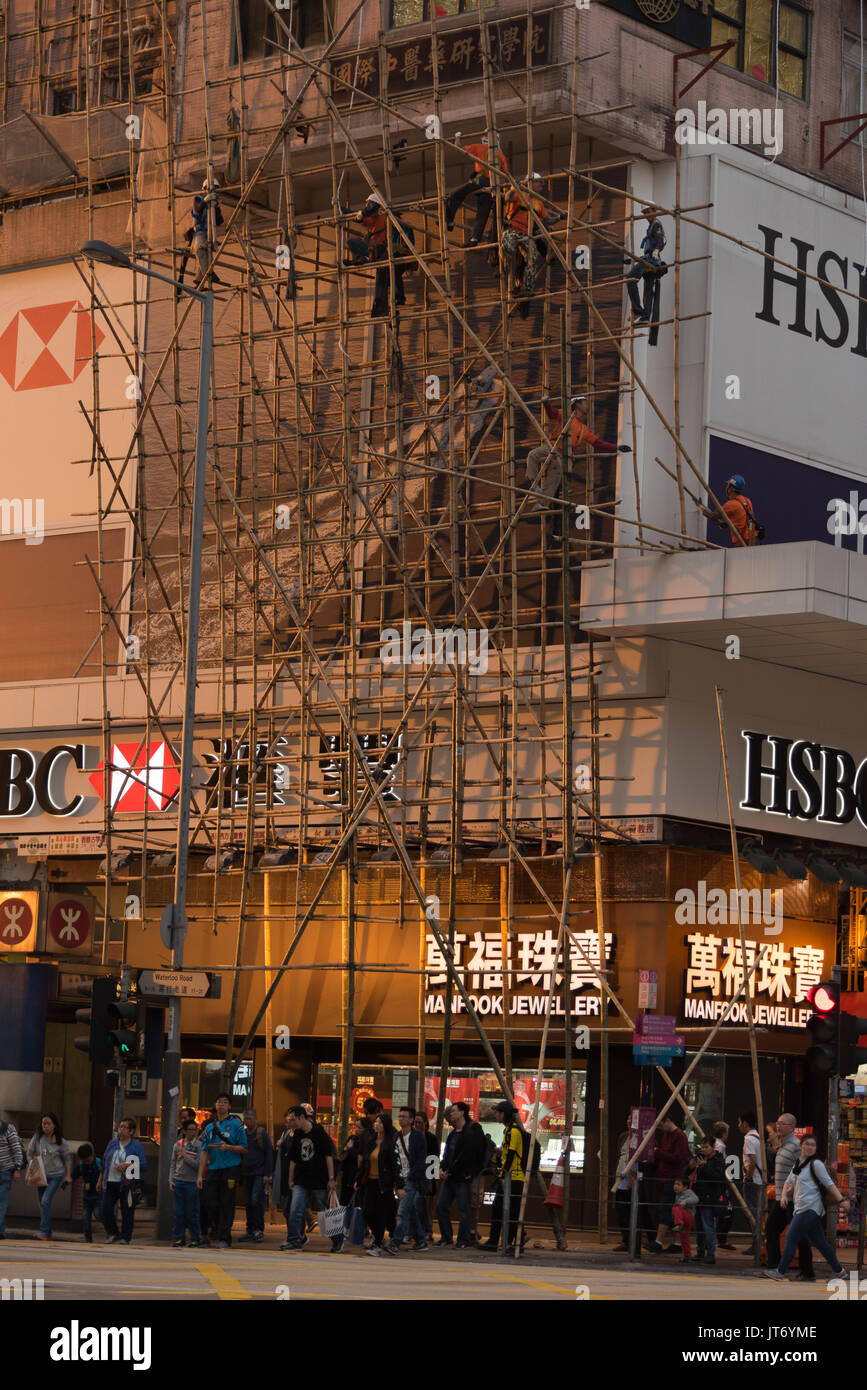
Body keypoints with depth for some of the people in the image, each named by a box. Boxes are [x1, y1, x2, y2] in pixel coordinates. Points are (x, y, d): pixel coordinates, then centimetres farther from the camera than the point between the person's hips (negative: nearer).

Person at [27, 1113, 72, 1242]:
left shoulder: (61, 1142, -4)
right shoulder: (37, 1138, -1)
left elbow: (67, 1159, 5)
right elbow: (29, 1153, 6)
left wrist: (68, 1176, 2)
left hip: (55, 1175, -4)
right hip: (40, 1176, 4)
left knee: (46, 1201, -20)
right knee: (43, 1204, 9)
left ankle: (44, 1231, -22)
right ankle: (47, 1233, 21)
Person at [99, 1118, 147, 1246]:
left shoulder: (136, 1146, 0)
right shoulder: (112, 1143, 13)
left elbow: (143, 1164, -7)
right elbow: (104, 1163, 19)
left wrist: (127, 1166, -18)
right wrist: (100, 1181, 19)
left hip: (127, 1184, -4)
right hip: (110, 1183, 4)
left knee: (127, 1212, -2)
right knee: (106, 1209, -4)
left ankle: (126, 1238, 10)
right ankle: (112, 1234, 16)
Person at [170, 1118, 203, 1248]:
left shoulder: (199, 1145, -1)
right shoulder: (178, 1144, 9)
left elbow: (197, 1164, -10)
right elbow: (173, 1164, 13)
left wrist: (185, 1155, -9)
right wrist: (171, 1180, 5)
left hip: (192, 1182, -3)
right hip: (178, 1181, 3)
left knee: (192, 1213, 0)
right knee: (179, 1212, 4)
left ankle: (195, 1239, 7)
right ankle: (179, 1239, 10)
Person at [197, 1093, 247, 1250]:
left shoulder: (236, 1125, 2)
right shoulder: (210, 1127, 16)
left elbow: (244, 1149, -1)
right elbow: (204, 1152, 14)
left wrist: (228, 1147, -18)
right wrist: (200, 1175, 8)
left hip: (230, 1168, -4)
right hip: (213, 1169, 4)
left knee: (227, 1204, -5)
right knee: (210, 1202, -1)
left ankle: (224, 1239, -3)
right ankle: (218, 1230, 20)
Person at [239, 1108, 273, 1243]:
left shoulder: (262, 1134, -2)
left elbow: (269, 1155, -5)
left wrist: (267, 1175, -12)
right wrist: (240, 1174, 11)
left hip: (260, 1174, -6)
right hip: (247, 1174, 6)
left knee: (256, 1200, -14)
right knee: (248, 1202, 5)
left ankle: (259, 1229, -8)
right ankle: (250, 1230, 10)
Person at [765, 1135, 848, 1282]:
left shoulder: (816, 1164, -7)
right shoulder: (798, 1164, 17)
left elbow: (829, 1184, -8)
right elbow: (789, 1182, 26)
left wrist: (841, 1200, -12)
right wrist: (784, 1196, 8)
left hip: (810, 1208, -8)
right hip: (801, 1208, 8)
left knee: (791, 1238, -10)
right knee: (819, 1242, 12)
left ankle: (780, 1272, -8)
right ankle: (838, 1270, 21)